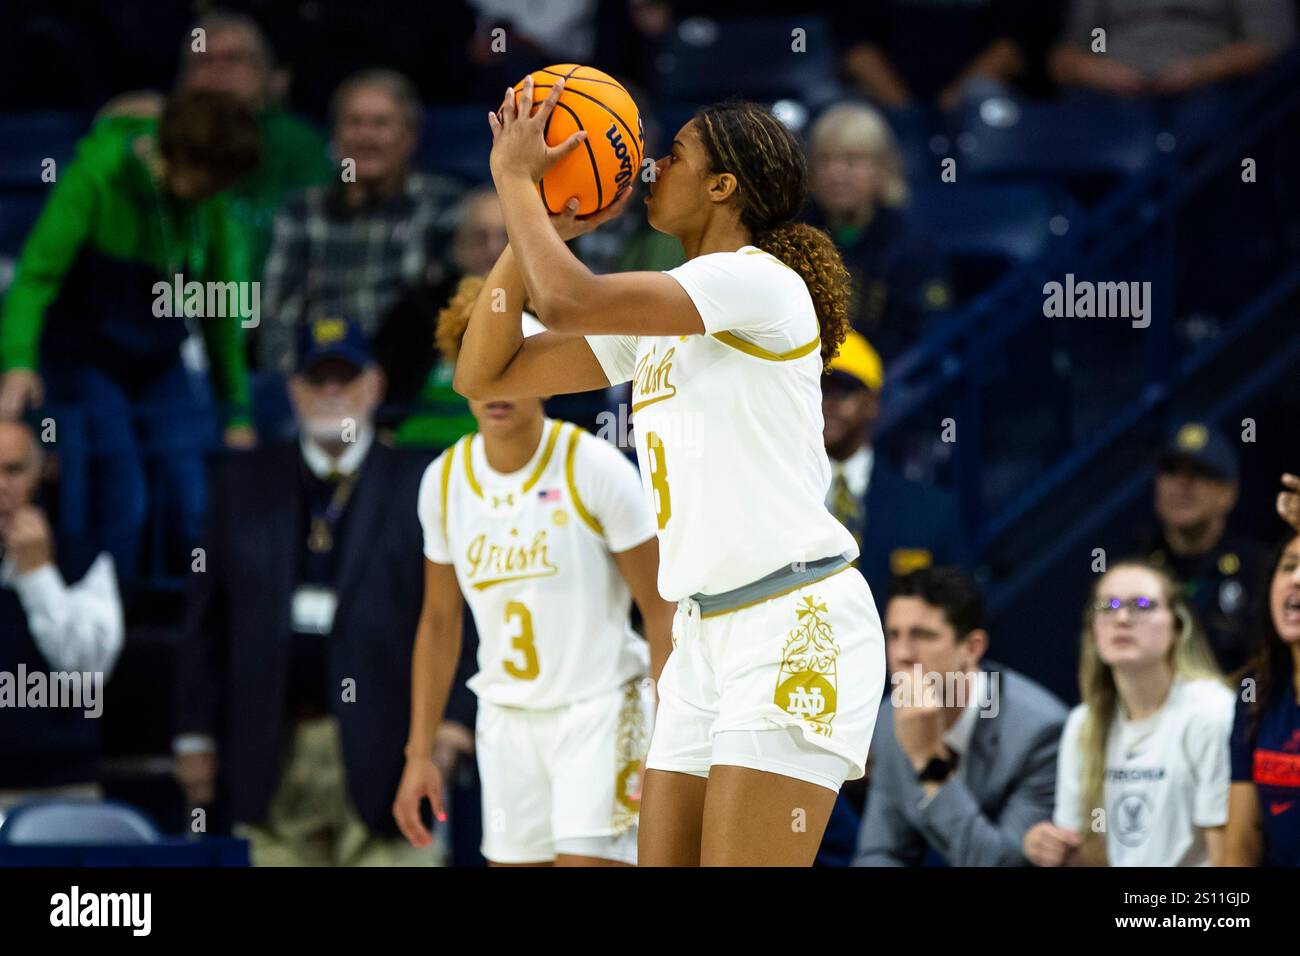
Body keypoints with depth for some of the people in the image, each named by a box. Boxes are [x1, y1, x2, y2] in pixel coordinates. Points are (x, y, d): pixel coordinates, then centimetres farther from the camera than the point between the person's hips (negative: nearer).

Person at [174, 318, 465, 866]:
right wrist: (196, 733, 8)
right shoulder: (243, 484, 13)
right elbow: (207, 619, 13)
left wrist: (454, 717, -10)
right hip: (276, 754, 3)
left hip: (380, 753, -3)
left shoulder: (421, 486, 5)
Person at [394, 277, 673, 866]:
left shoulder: (595, 469, -11)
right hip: (505, 721, 5)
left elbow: (662, 613, -10)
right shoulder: (444, 481, 3)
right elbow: (439, 623, 13)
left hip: (598, 711, -5)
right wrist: (419, 752, 10)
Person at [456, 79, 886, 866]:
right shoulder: (656, 320, 18)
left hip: (800, 625, -9)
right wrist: (535, 227, 11)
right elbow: (484, 375, 18)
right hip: (707, 639, 9)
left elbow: (568, 302, -21)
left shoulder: (761, 280, -9)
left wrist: (516, 178, -6)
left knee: (735, 862, -15)